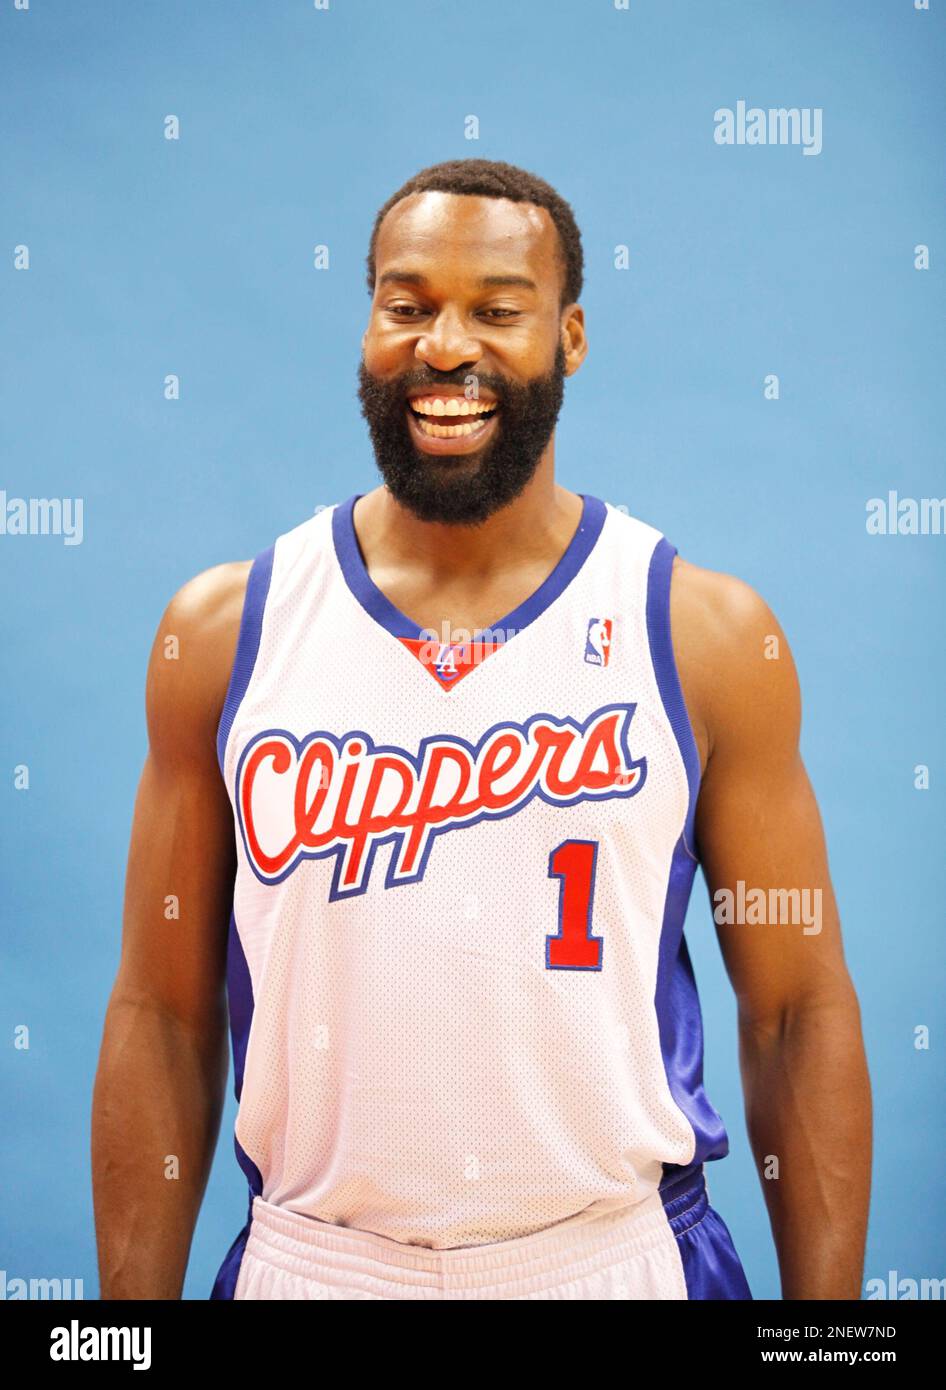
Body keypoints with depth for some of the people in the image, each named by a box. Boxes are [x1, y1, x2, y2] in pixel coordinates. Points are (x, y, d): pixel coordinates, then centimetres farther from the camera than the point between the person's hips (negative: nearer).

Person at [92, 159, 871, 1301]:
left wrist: (827, 1310, -5)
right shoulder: (221, 631, -3)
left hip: (625, 1257, 0)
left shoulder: (709, 634, -6)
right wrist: (133, 1312, -1)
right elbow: (163, 1016, 0)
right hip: (305, 1261, 1)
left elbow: (799, 1013, -3)